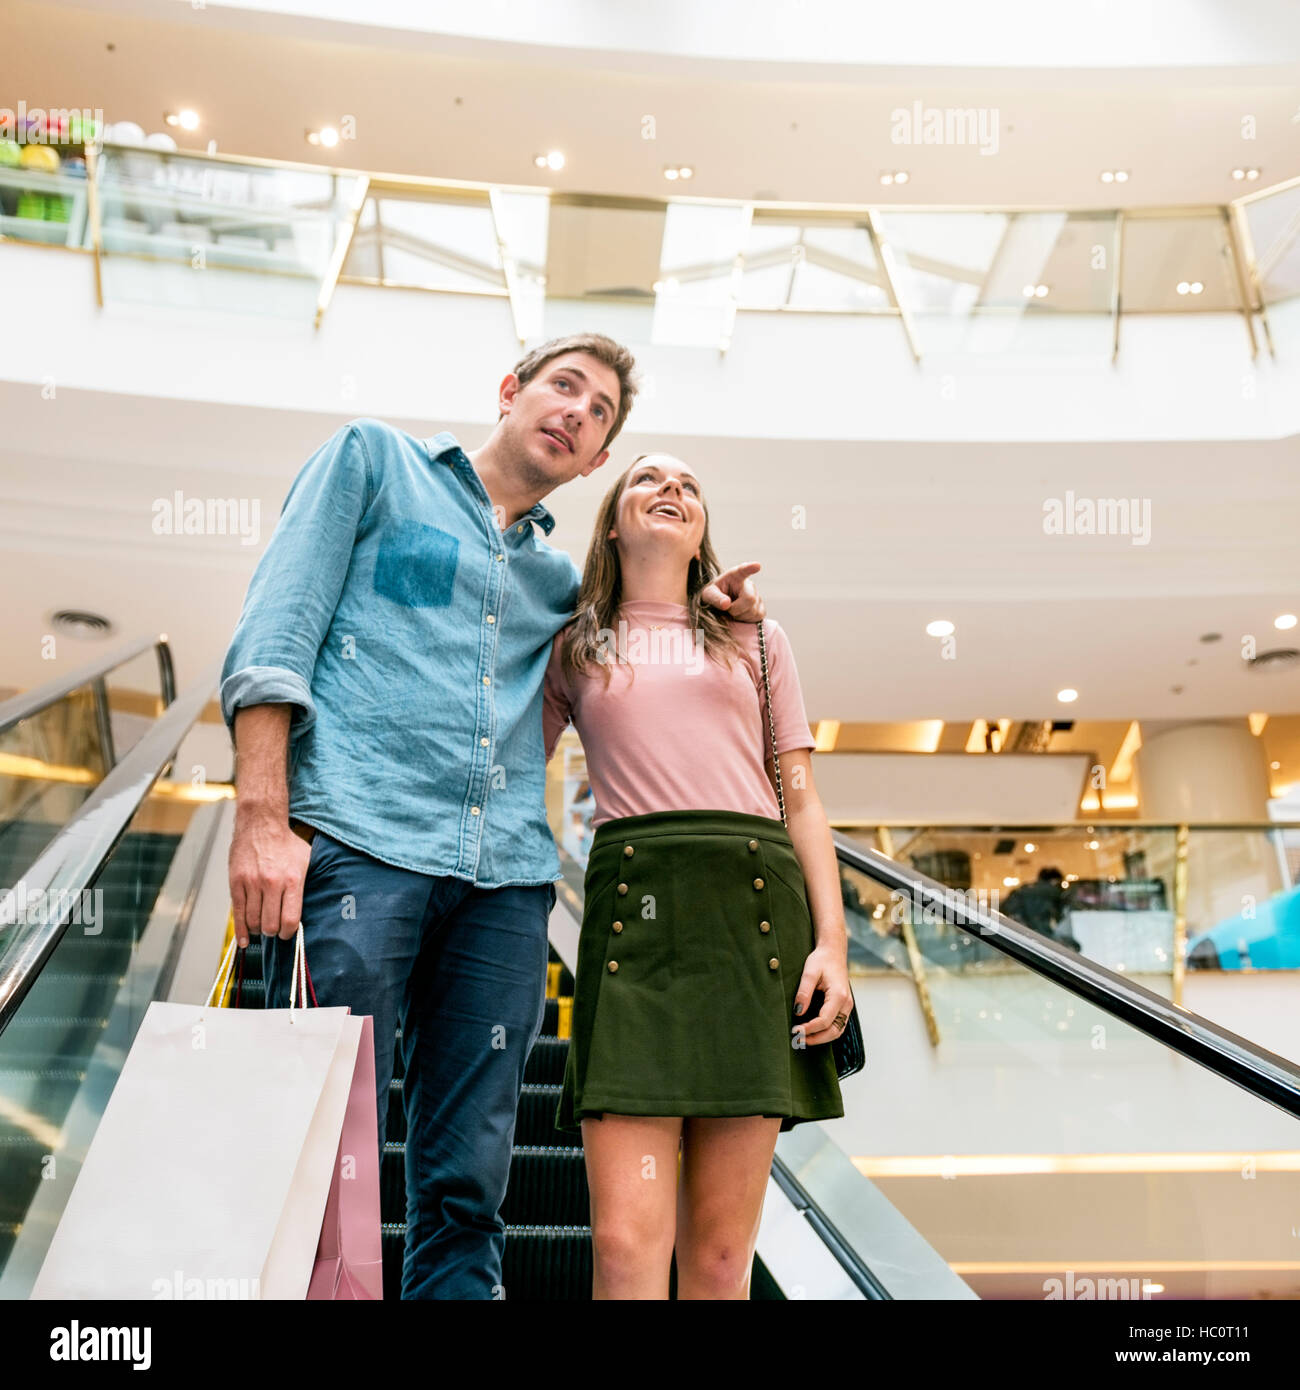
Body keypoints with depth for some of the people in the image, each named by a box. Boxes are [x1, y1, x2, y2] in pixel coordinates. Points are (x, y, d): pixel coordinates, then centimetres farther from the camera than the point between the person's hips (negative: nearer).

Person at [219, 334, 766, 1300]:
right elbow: (275, 633, 2)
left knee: (467, 1185, 5)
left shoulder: (559, 575, 24)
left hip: (506, 877, 5)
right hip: (360, 847, -4)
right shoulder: (374, 461, 12)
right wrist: (263, 818, -10)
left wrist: (707, 600, 20)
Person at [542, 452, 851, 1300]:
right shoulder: (572, 648, 19)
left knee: (720, 1252, 0)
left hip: (753, 910, 1)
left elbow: (802, 801, 13)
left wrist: (832, 942, 0)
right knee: (626, 1240, -11)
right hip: (633, 911, -1)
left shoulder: (756, 641, 20)